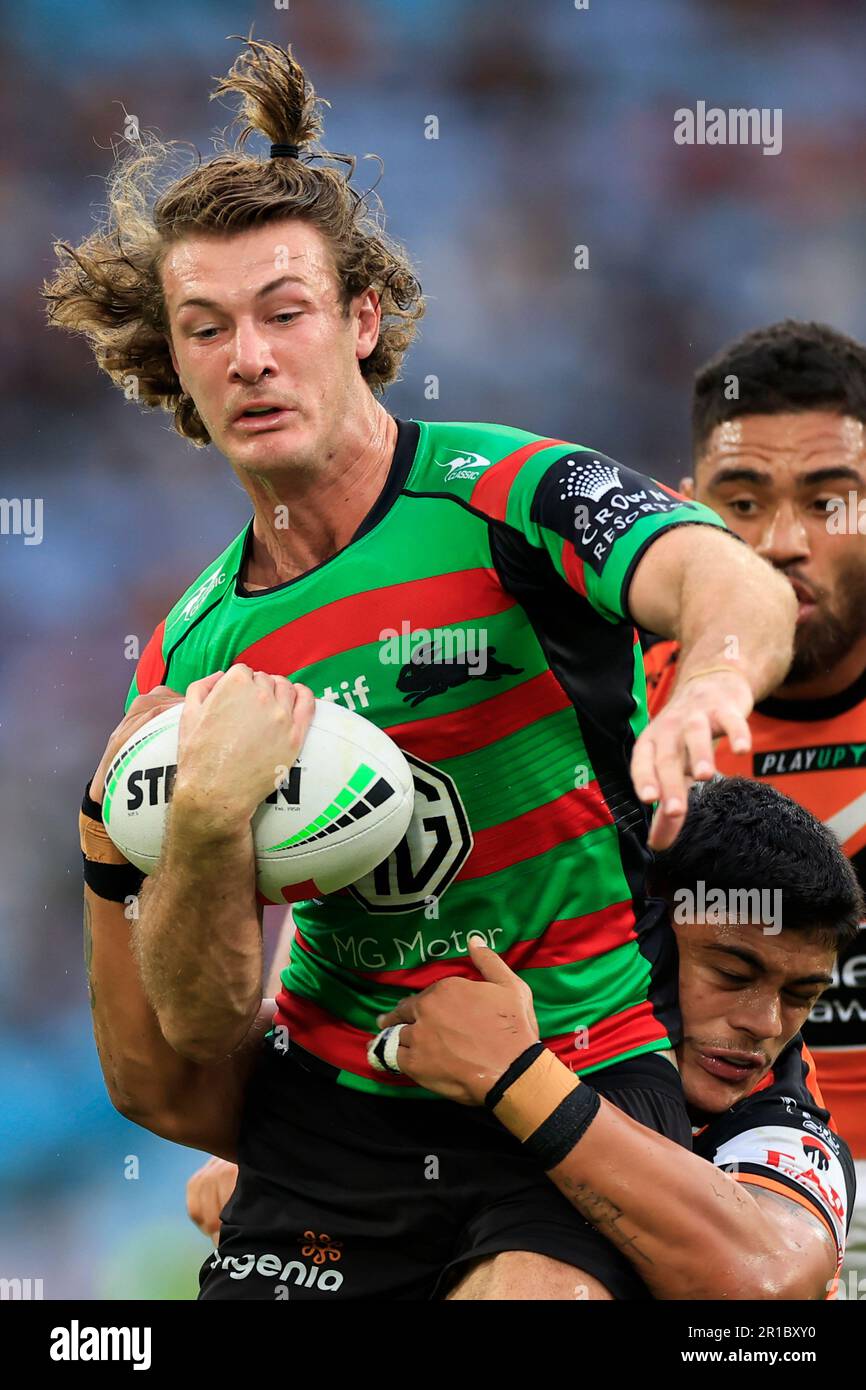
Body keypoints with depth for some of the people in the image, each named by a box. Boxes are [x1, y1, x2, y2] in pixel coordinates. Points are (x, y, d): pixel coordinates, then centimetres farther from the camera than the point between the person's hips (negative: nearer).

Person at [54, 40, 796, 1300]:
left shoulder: (508, 498, -7)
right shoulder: (192, 655, 7)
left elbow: (739, 585, -29)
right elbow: (193, 1044, 3)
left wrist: (711, 679, -53)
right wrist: (209, 815, -17)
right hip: (333, 1119, 5)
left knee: (526, 1291, -29)